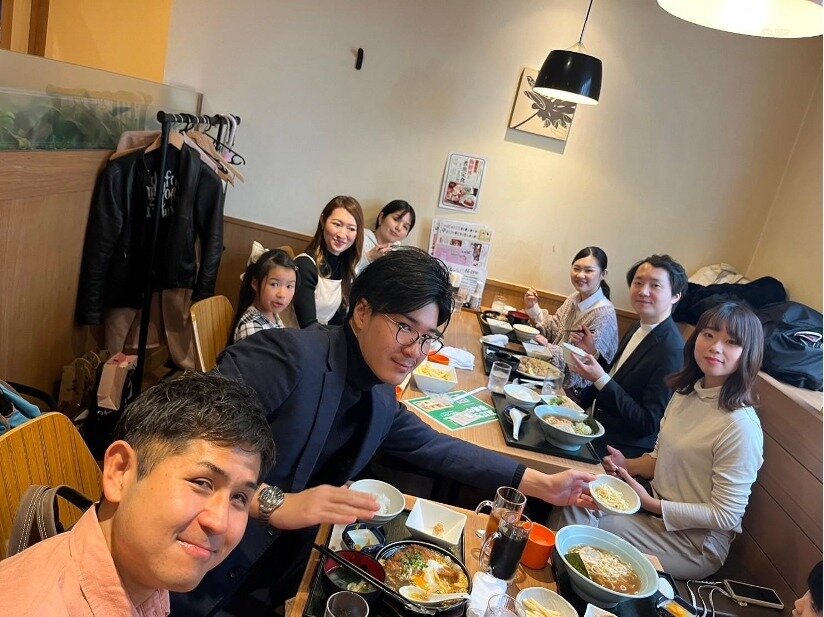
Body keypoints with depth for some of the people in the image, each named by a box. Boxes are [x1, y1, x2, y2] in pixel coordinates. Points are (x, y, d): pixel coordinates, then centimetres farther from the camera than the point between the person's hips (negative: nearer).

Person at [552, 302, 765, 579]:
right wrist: (628, 465, -6)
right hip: (657, 509, 7)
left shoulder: (741, 426, -23)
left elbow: (725, 516, -19)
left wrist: (651, 504, -20)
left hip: (696, 543, -7)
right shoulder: (685, 394, 1)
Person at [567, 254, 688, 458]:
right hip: (596, 426, 8)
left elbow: (650, 424, -23)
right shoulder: (639, 328, 4)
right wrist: (593, 353, -2)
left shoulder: (672, 352, -23)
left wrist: (600, 379, -27)